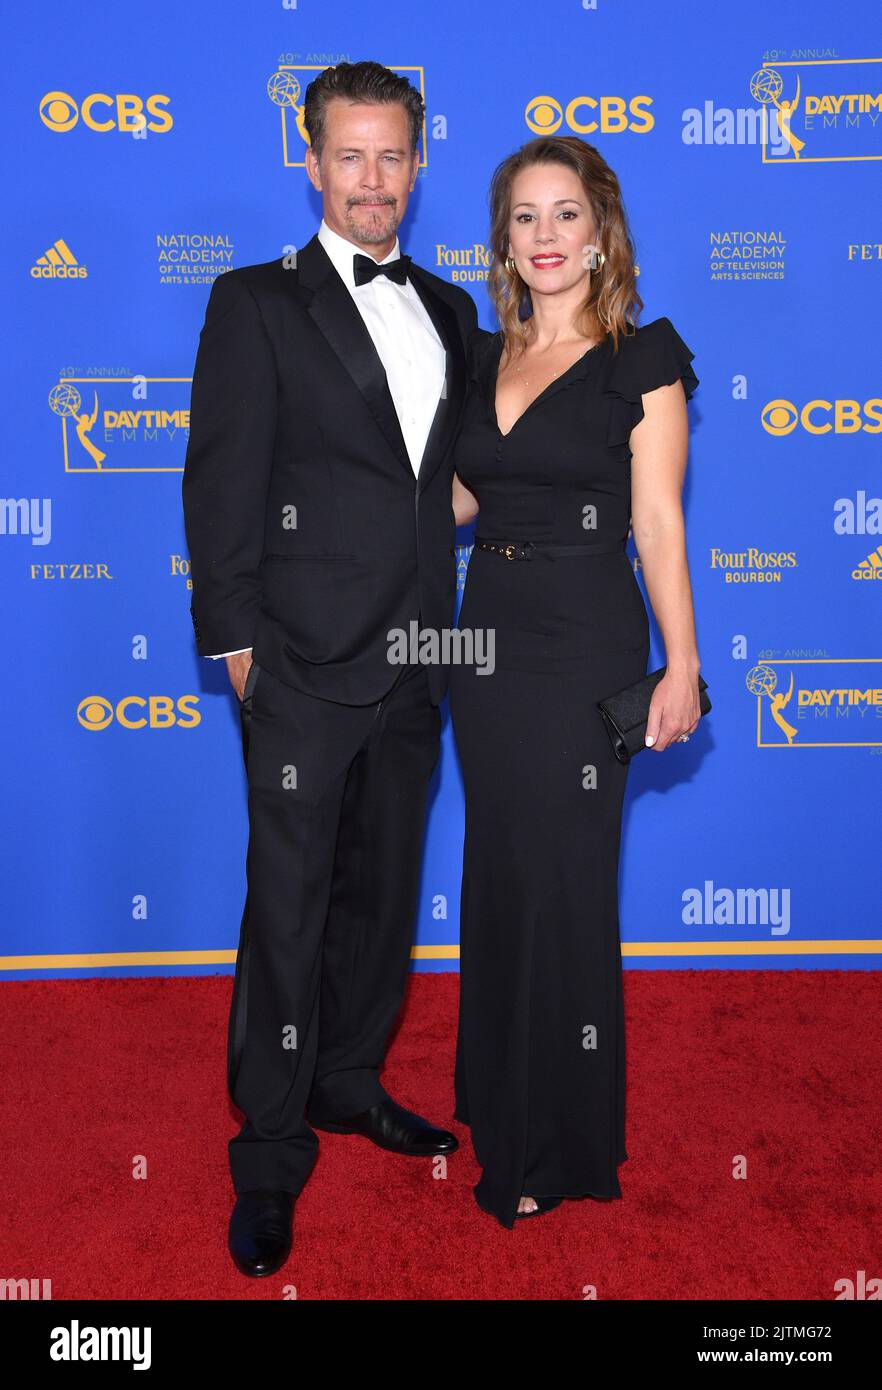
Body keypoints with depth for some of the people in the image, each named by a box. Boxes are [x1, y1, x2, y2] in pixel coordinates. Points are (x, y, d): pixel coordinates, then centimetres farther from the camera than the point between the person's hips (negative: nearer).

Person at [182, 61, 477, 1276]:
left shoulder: (450, 311, 14)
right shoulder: (257, 304, -2)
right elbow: (222, 486, -6)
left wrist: (445, 629, 9)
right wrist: (237, 640, -10)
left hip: (413, 663, 6)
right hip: (305, 667, -5)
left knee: (382, 891, 16)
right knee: (288, 909, 1)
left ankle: (349, 1083, 36)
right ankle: (270, 1156, 16)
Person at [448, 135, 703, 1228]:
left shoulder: (642, 356, -4)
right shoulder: (481, 357, 11)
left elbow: (657, 521, -8)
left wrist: (682, 663, -11)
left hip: (584, 645, -5)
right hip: (488, 635, 5)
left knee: (563, 884, 2)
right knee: (499, 872, 14)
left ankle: (560, 1146, 19)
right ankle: (497, 1094, 33)